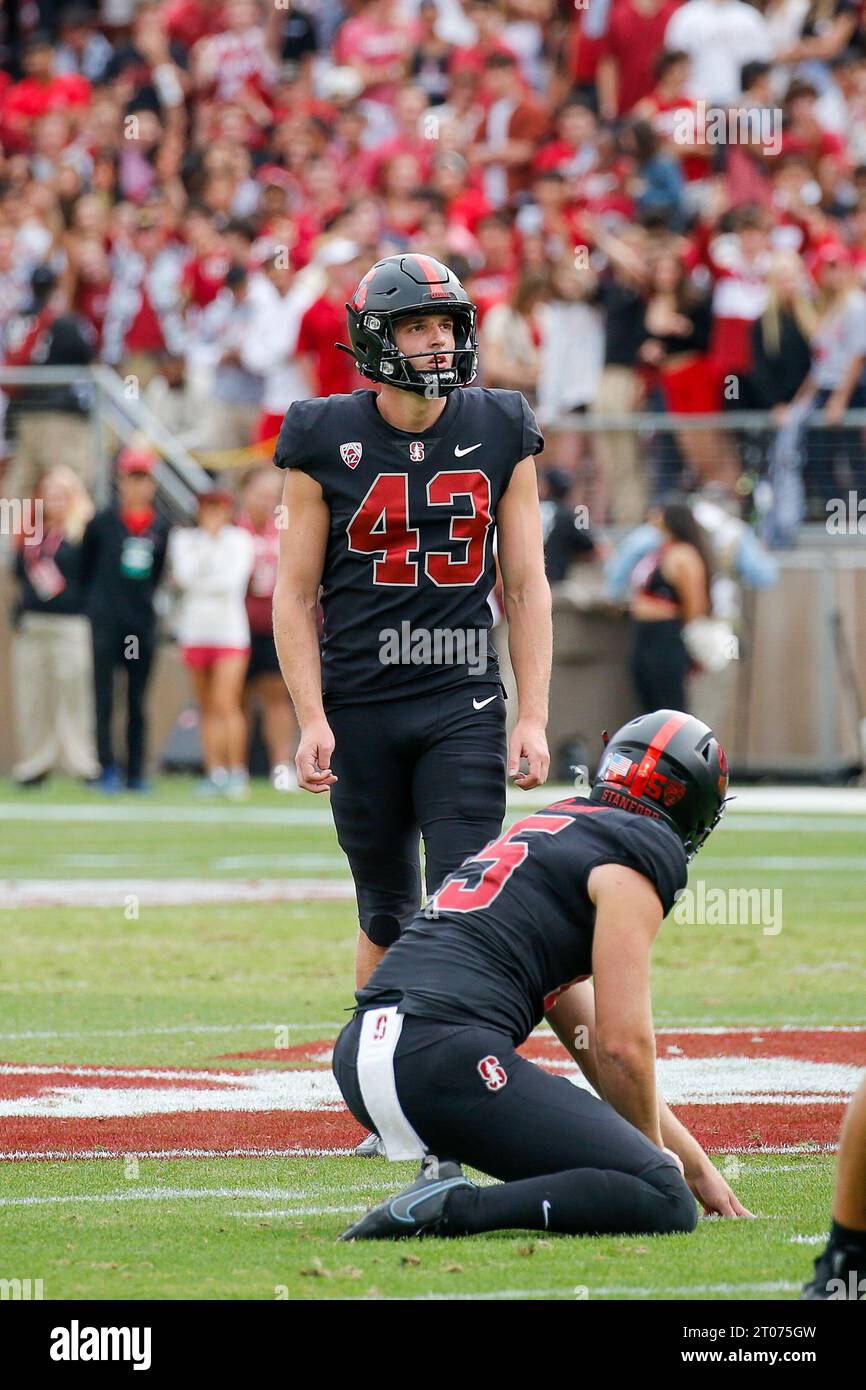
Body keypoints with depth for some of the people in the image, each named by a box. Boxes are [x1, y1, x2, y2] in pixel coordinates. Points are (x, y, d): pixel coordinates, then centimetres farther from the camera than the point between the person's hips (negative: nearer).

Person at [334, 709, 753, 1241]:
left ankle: (442, 1175, 8)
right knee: (666, 1203, -7)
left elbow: (596, 1043, 34)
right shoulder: (640, 855, 4)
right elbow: (624, 1043, -2)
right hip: (447, 1056, -9)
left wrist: (695, 1163, 37)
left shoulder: (542, 826, 30)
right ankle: (451, 1208, -21)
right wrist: (653, 1150, 17)